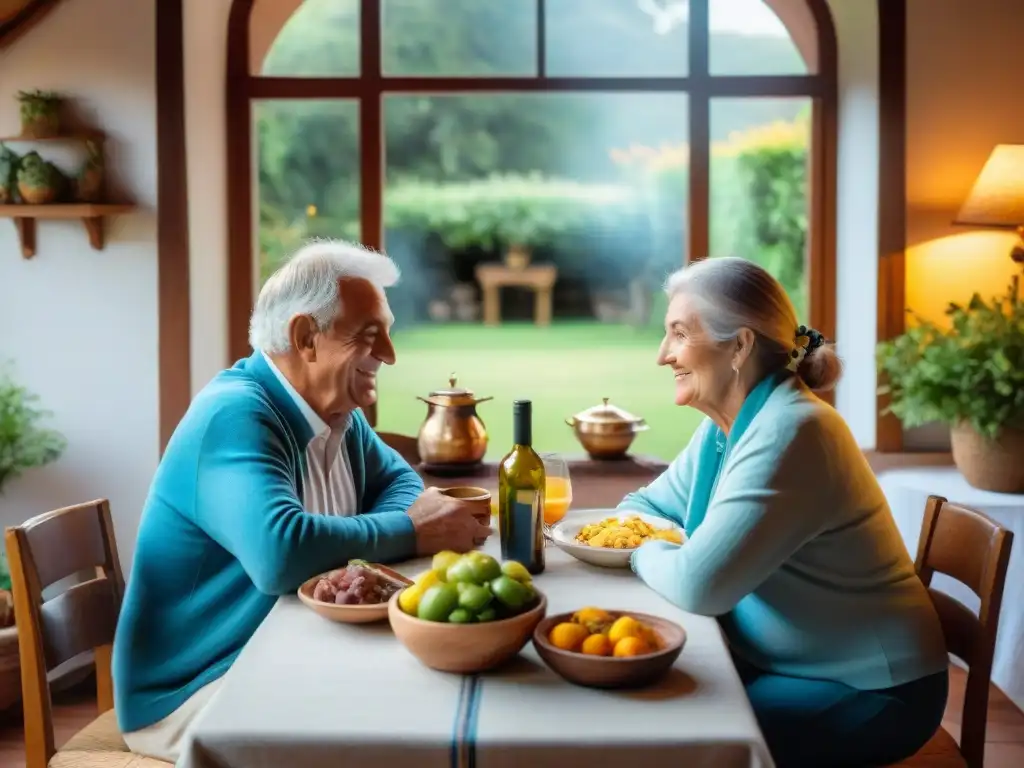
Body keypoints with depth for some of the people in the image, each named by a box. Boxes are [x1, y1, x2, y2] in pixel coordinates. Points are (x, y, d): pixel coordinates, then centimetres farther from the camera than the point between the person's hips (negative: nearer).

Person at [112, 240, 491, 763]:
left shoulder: (335, 408, 3)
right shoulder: (236, 416, -24)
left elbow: (397, 480, 13)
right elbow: (281, 553, -38)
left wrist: (403, 527, -11)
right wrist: (410, 532, -24)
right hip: (193, 689, -8)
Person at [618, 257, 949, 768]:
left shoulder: (789, 432, -25)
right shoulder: (727, 425, 4)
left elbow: (700, 586, -32)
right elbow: (646, 503, 16)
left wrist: (645, 552, -11)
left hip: (868, 692, -8)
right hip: (782, 663, 8)